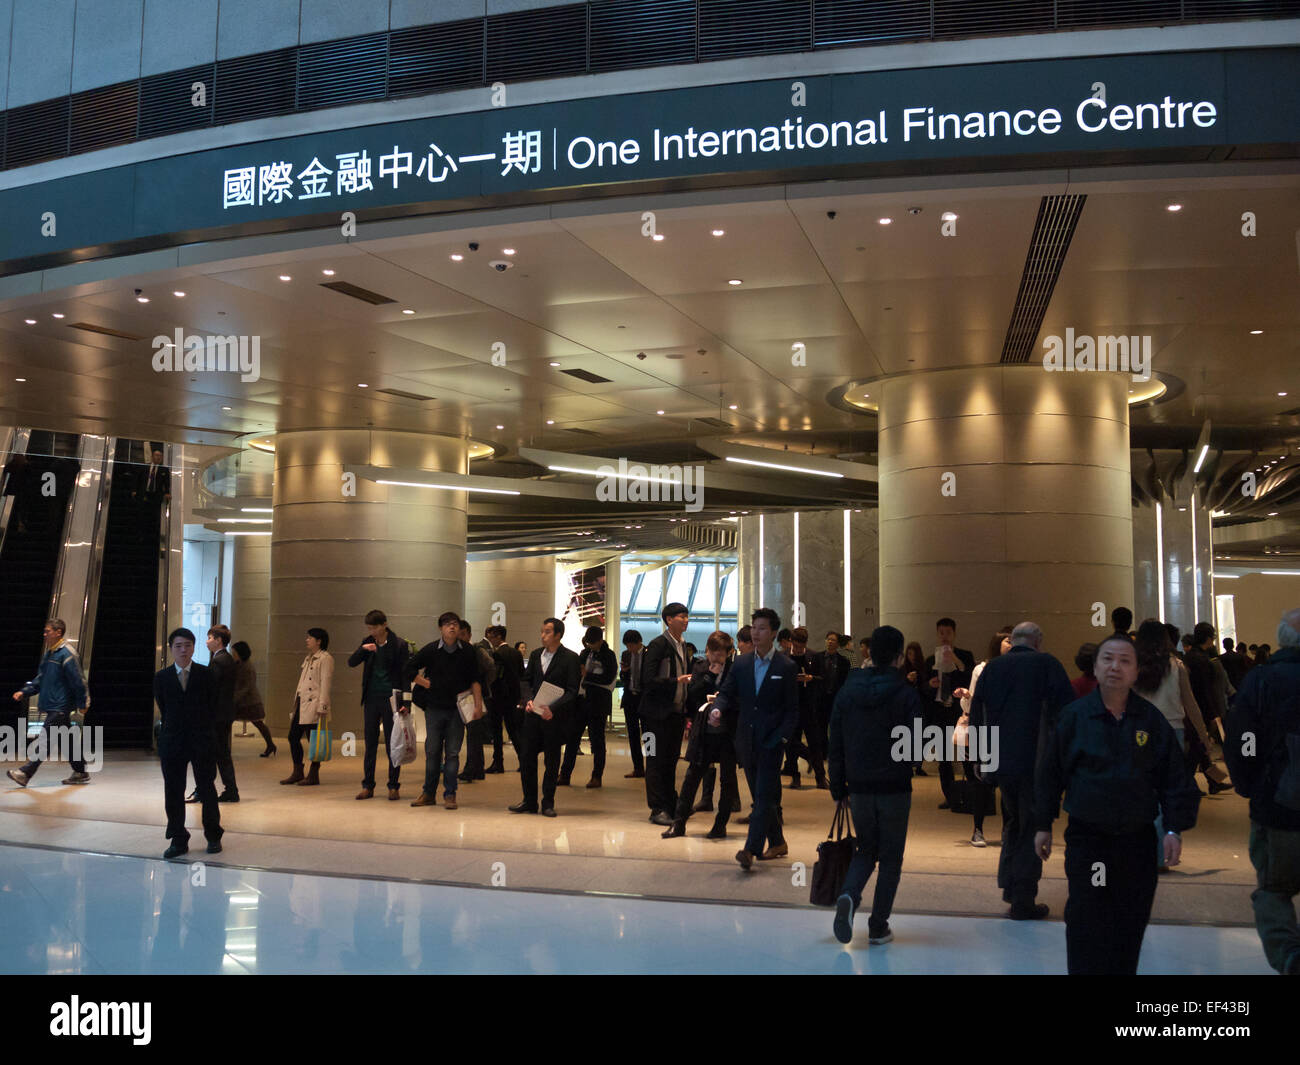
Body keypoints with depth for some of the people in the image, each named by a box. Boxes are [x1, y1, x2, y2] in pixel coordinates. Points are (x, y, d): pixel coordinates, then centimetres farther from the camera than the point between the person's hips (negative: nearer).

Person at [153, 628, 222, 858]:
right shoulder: (161, 677, 4)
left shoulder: (206, 675, 0)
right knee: (173, 792, 4)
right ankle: (178, 840, 15)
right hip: (172, 742, 2)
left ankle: (213, 836, 18)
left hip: (202, 741, -2)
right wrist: (173, 732, 10)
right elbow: (163, 710, 10)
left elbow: (213, 708, 4)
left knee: (207, 790, 4)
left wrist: (206, 734, 4)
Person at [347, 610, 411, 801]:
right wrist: (362, 649, -17)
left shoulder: (399, 645, -6)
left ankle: (394, 786, 8)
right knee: (370, 744, 7)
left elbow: (405, 674, -5)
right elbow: (351, 663, 2)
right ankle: (367, 786, 13)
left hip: (390, 699, -4)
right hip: (371, 699, 4)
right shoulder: (368, 643, 6)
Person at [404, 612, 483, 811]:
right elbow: (408, 670, 5)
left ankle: (450, 794, 9)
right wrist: (426, 684, -2)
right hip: (434, 708, 0)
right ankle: (429, 793, 14)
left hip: (457, 708, 0)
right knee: (432, 751, 4)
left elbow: (475, 680, 4)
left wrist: (478, 705, -2)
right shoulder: (430, 650, -1)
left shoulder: (468, 652, 1)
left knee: (452, 753, 2)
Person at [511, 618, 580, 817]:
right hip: (533, 713, 4)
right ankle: (529, 801, 14)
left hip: (555, 717, -4)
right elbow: (527, 680, 14)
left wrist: (553, 708, -20)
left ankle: (548, 803, 14)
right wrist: (529, 700, -5)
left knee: (552, 760, 3)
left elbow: (572, 690, -9)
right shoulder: (536, 655, 10)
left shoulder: (570, 658, -6)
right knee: (526, 756, 3)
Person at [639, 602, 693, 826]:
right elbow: (648, 679, -17)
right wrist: (676, 681, -25)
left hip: (676, 713, 8)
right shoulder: (658, 645, -11)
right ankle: (657, 810, 1)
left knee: (671, 760, 12)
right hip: (658, 713, -7)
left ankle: (671, 806, 19)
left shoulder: (682, 647, 14)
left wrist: (686, 714, 12)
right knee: (656, 760, -2)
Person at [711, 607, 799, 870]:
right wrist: (717, 709, -16)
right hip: (747, 740, 5)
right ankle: (777, 843, 27)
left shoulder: (786, 667, -3)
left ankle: (751, 849, -17)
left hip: (771, 741, -5)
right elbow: (726, 693, 7)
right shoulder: (741, 664, 9)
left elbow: (792, 710, -2)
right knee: (761, 797, 13)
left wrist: (781, 737, -13)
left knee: (764, 797, -11)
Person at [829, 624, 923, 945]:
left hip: (859, 788, 3)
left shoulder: (847, 690, 2)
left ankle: (848, 895, -8)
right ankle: (878, 927, 11)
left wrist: (838, 788, 9)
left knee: (866, 849, 19)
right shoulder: (906, 694, -9)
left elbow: (835, 744, 4)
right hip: (895, 788, -3)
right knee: (891, 858, 10)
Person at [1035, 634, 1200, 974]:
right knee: (1087, 928, -5)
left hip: (1137, 840, 2)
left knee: (1131, 927, 9)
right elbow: (1050, 773, 5)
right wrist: (1043, 826, 8)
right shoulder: (1074, 716, -2)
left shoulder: (1152, 720, 2)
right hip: (1086, 839, -2)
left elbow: (1174, 778, 8)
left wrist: (1174, 829, 1)